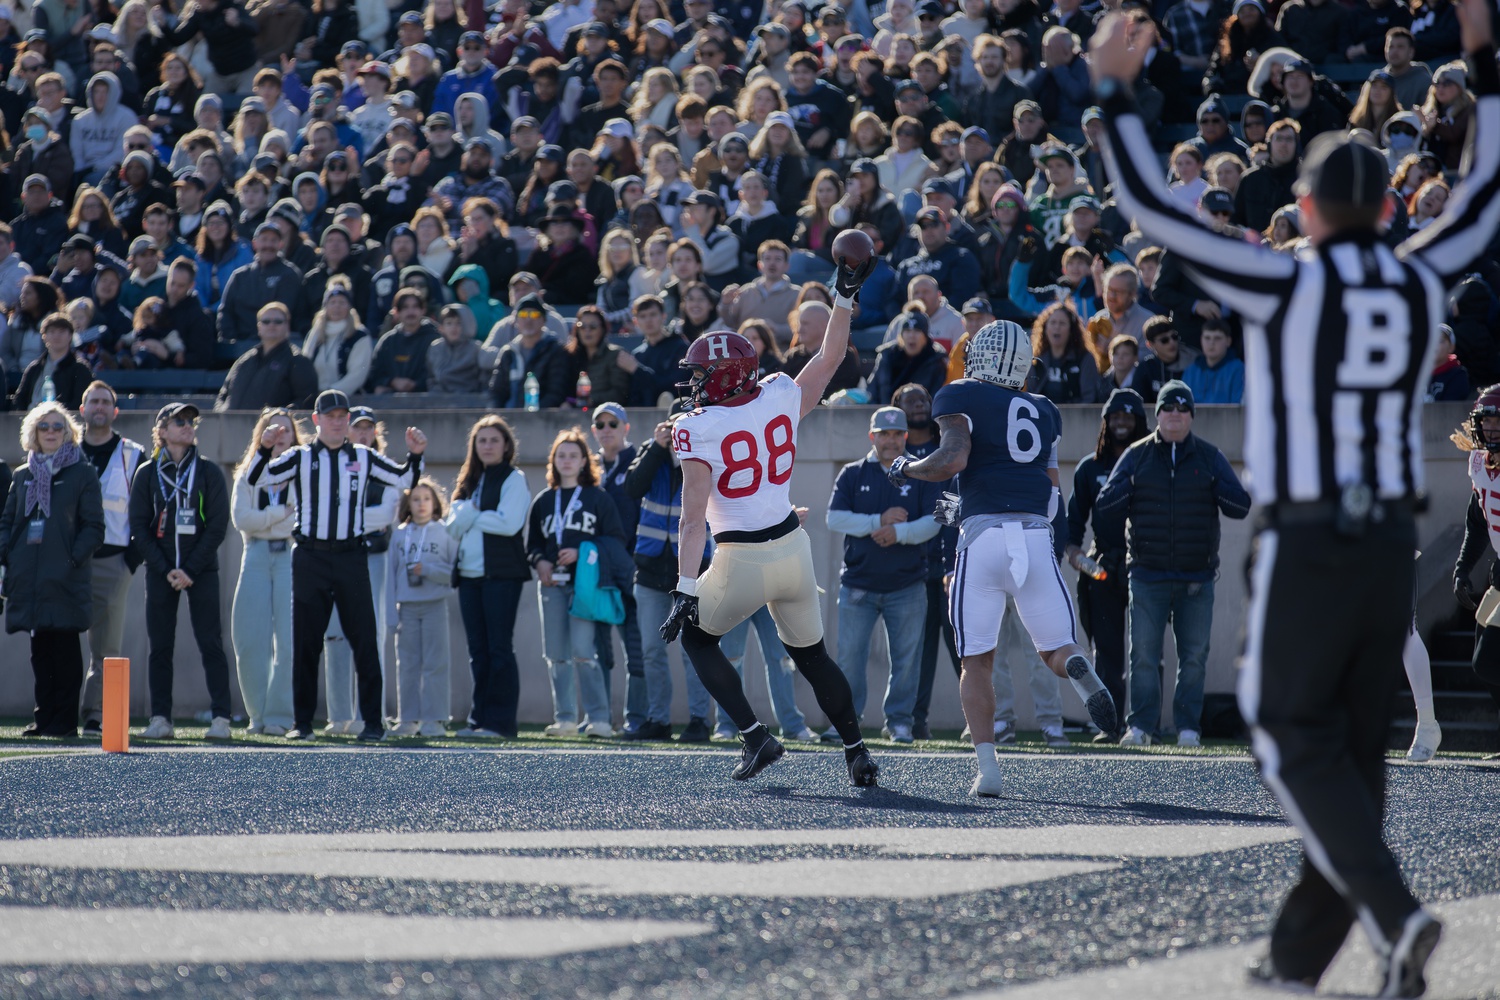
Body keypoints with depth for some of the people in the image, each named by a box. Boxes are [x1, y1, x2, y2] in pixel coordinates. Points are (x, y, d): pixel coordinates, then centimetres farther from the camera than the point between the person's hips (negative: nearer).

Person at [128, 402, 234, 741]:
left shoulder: (208, 472, 4)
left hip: (201, 570, -1)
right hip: (160, 571, 1)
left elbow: (218, 526, -1)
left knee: (211, 644, -6)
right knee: (160, 646, 1)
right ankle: (160, 719, 4)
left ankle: (221, 718, -7)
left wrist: (189, 569, -10)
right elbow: (139, 526, 2)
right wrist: (167, 570, -9)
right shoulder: (147, 474, 6)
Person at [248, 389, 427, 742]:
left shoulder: (363, 458, 10)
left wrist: (415, 454, -6)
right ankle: (302, 722, 8)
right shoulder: (300, 457, 6)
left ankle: (373, 721, 2)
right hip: (310, 557, -1)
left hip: (351, 557, 1)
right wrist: (264, 447, -19)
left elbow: (404, 479, 11)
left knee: (364, 639, -2)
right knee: (306, 642, 2)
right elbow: (256, 478, -3)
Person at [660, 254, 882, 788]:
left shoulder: (698, 429, -15)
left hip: (742, 561, -5)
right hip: (793, 548, 5)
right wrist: (845, 293, 23)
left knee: (696, 636, 19)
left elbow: (693, 518, -19)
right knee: (811, 653, 22)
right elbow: (830, 357, 16)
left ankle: (754, 735, 7)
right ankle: (858, 754, 20)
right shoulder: (781, 399, -2)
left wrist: (686, 590, -20)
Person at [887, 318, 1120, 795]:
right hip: (1036, 535, 3)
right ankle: (1077, 668, -28)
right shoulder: (1043, 411, 21)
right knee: (1054, 648, 9)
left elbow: (953, 458, -11)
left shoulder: (961, 397, 4)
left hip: (984, 536, -3)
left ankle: (987, 767, -7)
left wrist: (906, 469, 9)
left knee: (977, 662, 5)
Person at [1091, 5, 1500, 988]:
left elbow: (1152, 211, -12)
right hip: (1392, 544, 5)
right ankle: (1302, 955, 17)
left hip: (1306, 547, -5)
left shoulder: (1284, 285, -11)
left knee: (1300, 747, 2)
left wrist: (1116, 92, -6)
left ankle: (1395, 915, -18)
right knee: (1357, 748, 13)